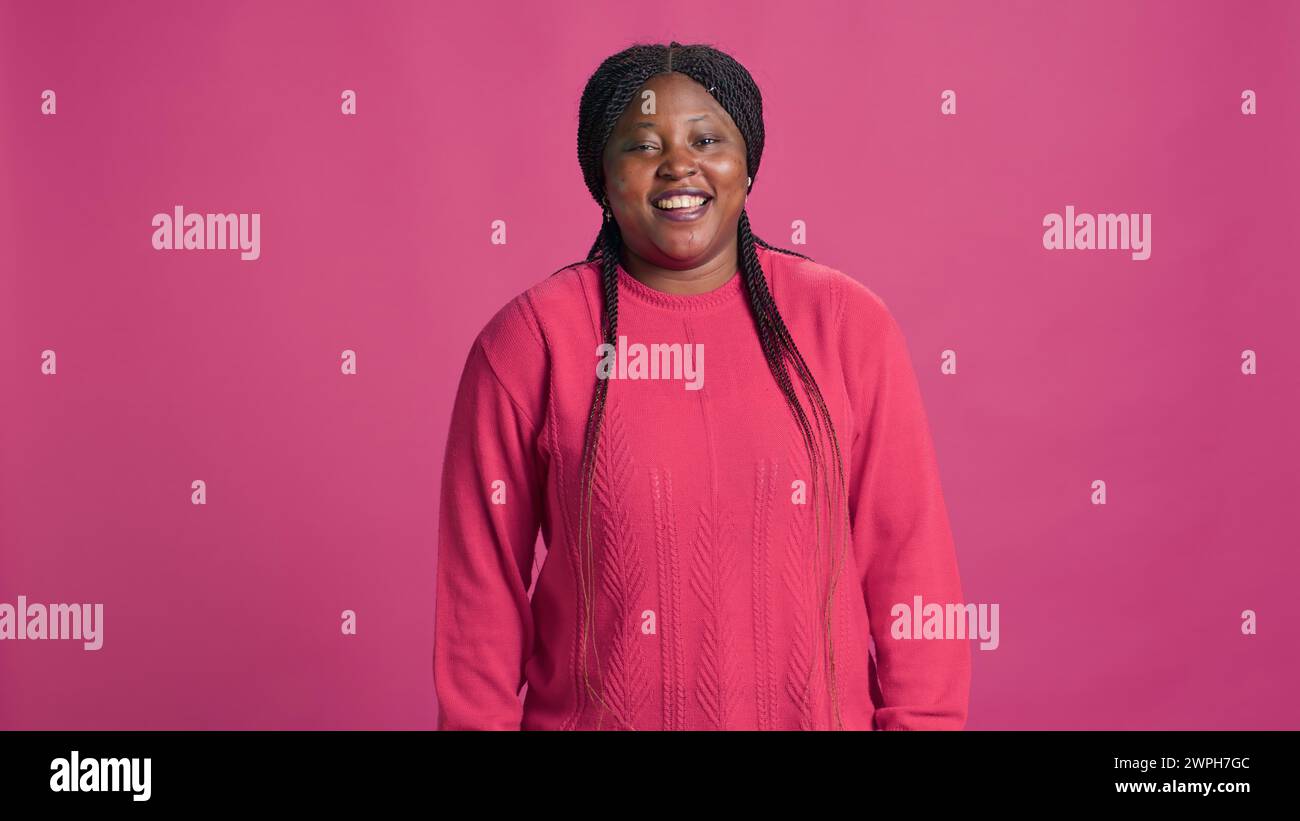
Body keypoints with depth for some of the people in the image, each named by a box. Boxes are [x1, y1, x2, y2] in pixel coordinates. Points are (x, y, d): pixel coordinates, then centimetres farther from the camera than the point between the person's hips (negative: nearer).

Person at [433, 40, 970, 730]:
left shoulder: (849, 324, -4)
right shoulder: (528, 342, -8)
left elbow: (908, 558, -3)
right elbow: (483, 582, -4)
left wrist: (923, 718, -5)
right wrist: (480, 719, -4)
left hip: (821, 711, 2)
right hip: (592, 714, -1)